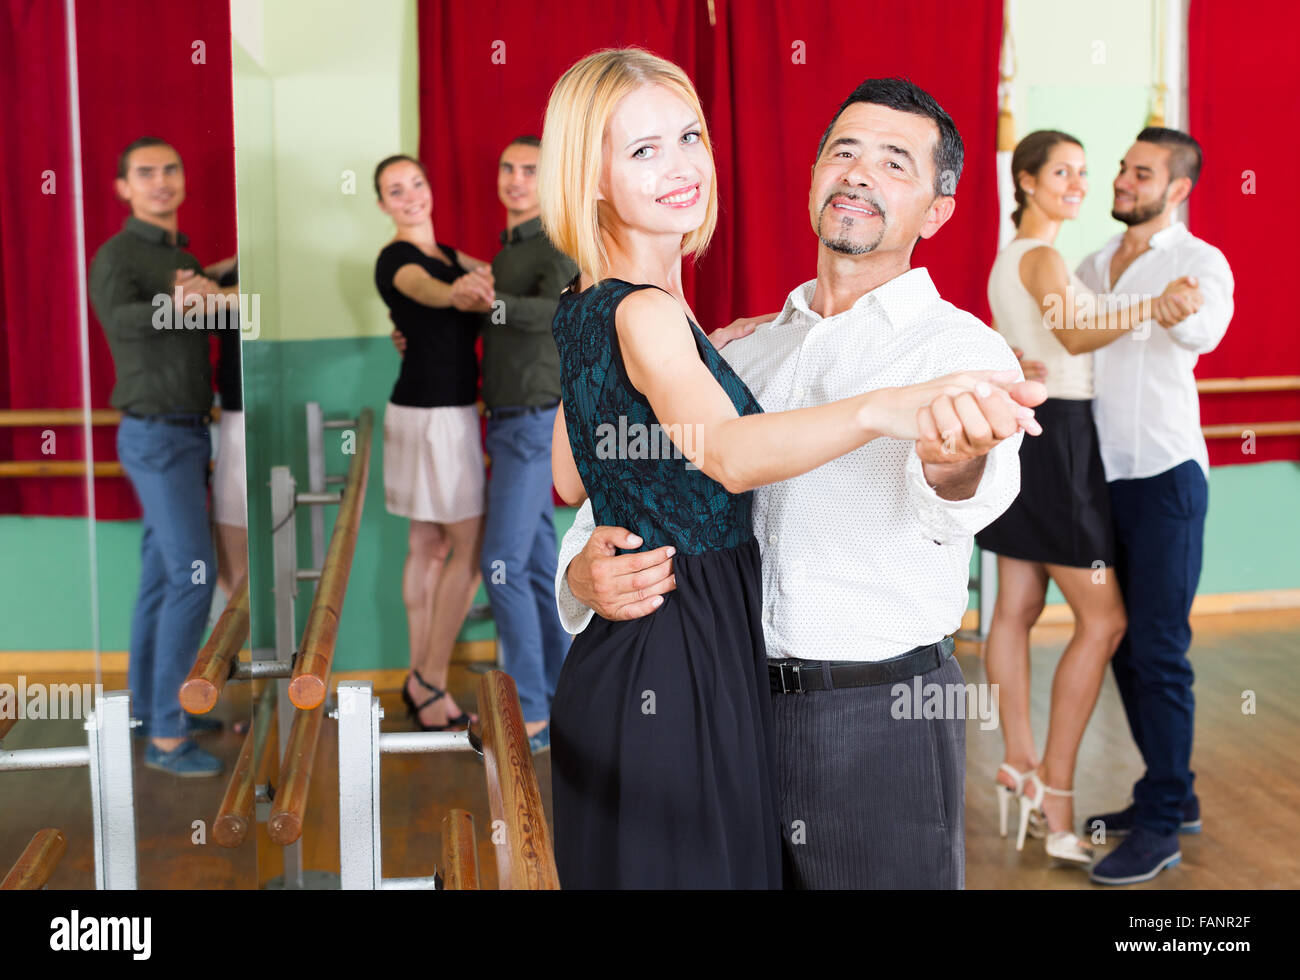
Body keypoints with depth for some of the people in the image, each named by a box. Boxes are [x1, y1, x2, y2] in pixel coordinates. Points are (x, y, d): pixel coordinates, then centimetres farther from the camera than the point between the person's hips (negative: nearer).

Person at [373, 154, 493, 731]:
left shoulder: (446, 254, 15)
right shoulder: (395, 259, -13)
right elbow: (423, 289, -35)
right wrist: (457, 292, -57)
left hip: (445, 412, 9)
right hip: (434, 413, -9)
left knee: (429, 545, 10)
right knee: (471, 547, -7)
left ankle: (421, 681, 16)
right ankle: (430, 683, -1)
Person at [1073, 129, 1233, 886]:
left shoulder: (1200, 262, -7)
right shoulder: (1092, 266, 14)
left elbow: (1209, 328, -28)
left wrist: (1182, 313, -51)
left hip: (1165, 475, -6)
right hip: (1102, 476, 7)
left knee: (1158, 649, -6)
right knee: (1122, 644, 12)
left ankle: (1161, 827, 3)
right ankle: (1172, 794, 27)